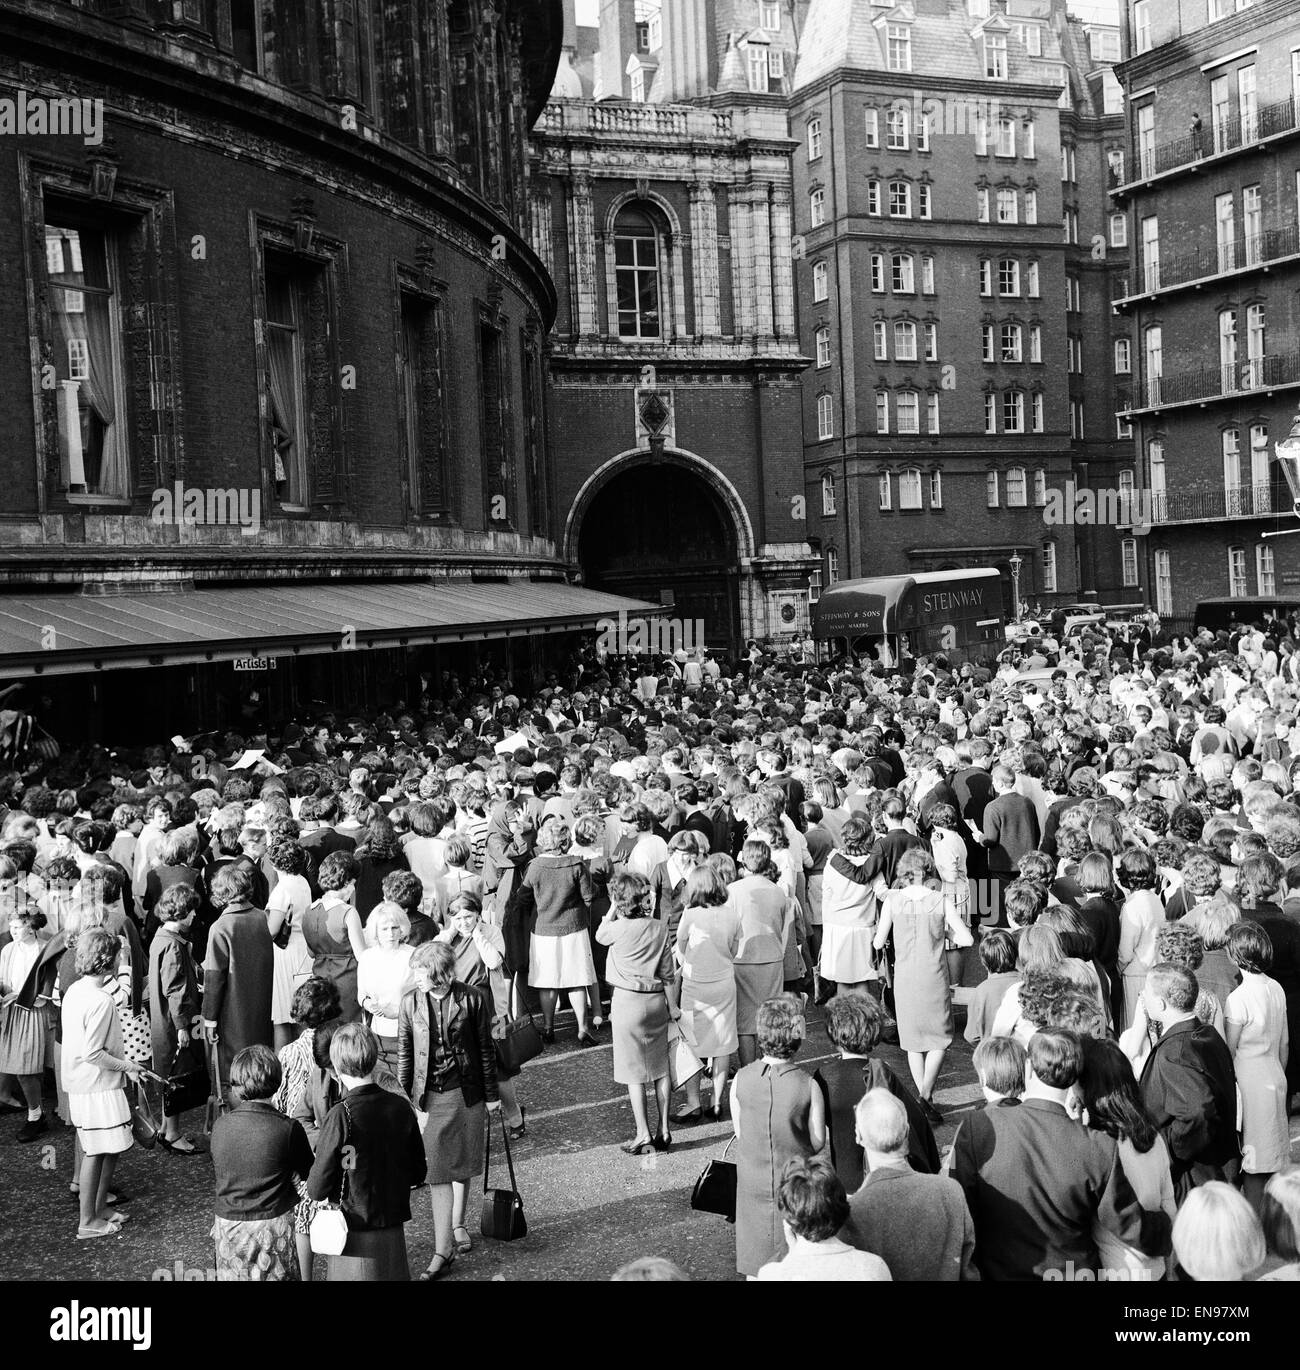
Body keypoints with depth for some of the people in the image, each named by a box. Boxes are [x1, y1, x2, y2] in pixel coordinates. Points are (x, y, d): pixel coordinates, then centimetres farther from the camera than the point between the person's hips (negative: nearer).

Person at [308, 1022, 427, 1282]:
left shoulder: (341, 1116, -18)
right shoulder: (401, 1107, -5)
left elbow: (317, 1189, -14)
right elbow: (418, 1174, 5)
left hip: (354, 1237, -4)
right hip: (393, 1232, 4)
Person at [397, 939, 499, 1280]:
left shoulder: (473, 1000, -8)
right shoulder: (411, 1003, -3)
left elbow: (485, 1049, 0)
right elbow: (404, 1054, 5)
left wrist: (491, 1094, 4)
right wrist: (404, 1095, 5)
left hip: (467, 1093, 0)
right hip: (429, 1096, 0)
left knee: (462, 1164, 14)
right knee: (438, 1171, -3)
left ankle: (457, 1223, 38)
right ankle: (443, 1251, 0)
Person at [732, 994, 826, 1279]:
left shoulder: (741, 1079, -14)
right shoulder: (808, 1087, -21)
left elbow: (739, 1132, -2)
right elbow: (818, 1142, -10)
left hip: (753, 1183, 2)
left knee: (756, 1267, 19)